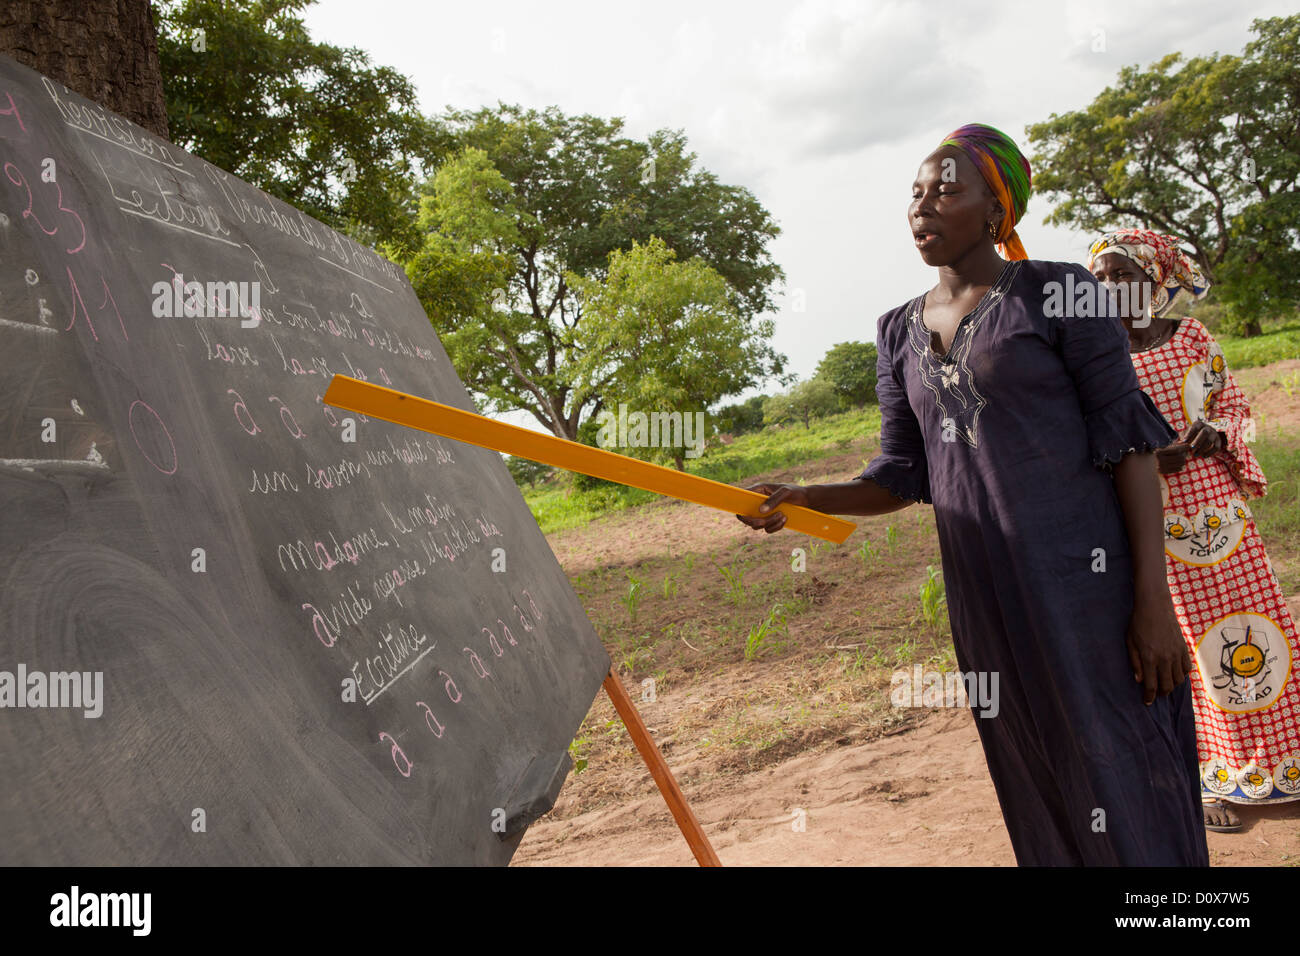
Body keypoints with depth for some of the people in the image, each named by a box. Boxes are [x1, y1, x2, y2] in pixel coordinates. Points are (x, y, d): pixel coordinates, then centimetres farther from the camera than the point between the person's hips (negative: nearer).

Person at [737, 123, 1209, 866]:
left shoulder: (1060, 294, -3)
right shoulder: (902, 334, 12)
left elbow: (1129, 442, -7)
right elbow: (902, 477, 13)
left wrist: (1153, 598, -13)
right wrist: (801, 499, -4)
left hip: (1086, 579, -5)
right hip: (986, 601, 5)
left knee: (1127, 785, 0)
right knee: (1041, 805, 14)